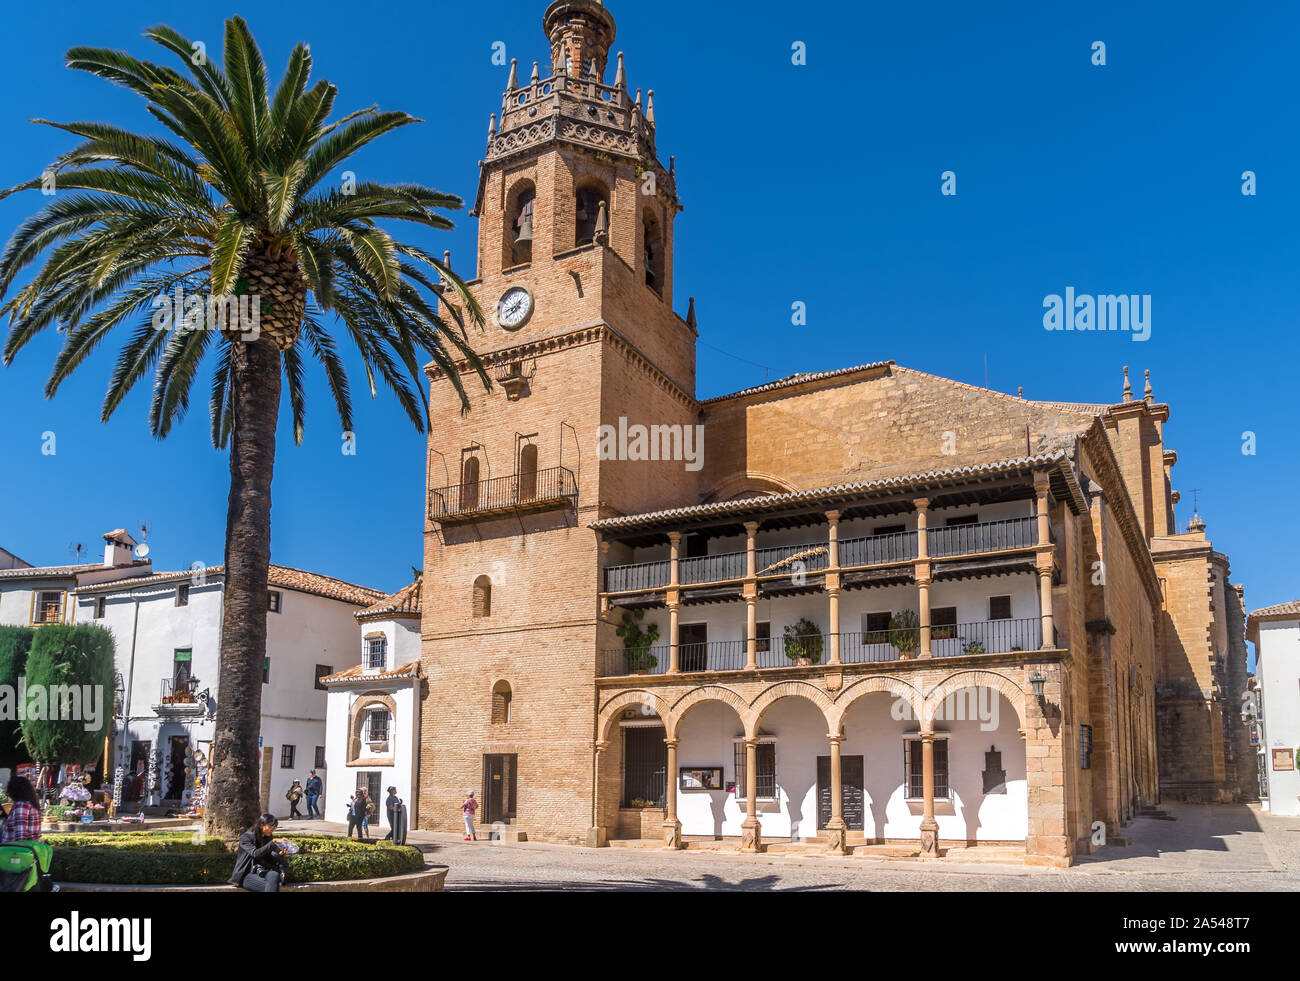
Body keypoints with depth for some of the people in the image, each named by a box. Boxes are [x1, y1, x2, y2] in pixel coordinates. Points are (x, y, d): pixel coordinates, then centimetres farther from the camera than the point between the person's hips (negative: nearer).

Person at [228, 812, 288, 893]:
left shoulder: (267, 838, 14)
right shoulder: (245, 837, -4)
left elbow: (270, 859, 11)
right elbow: (255, 854, -21)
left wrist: (280, 854, -11)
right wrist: (273, 842, -25)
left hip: (262, 871, 5)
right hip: (246, 874, -5)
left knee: (274, 875, -34)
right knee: (270, 886, -34)